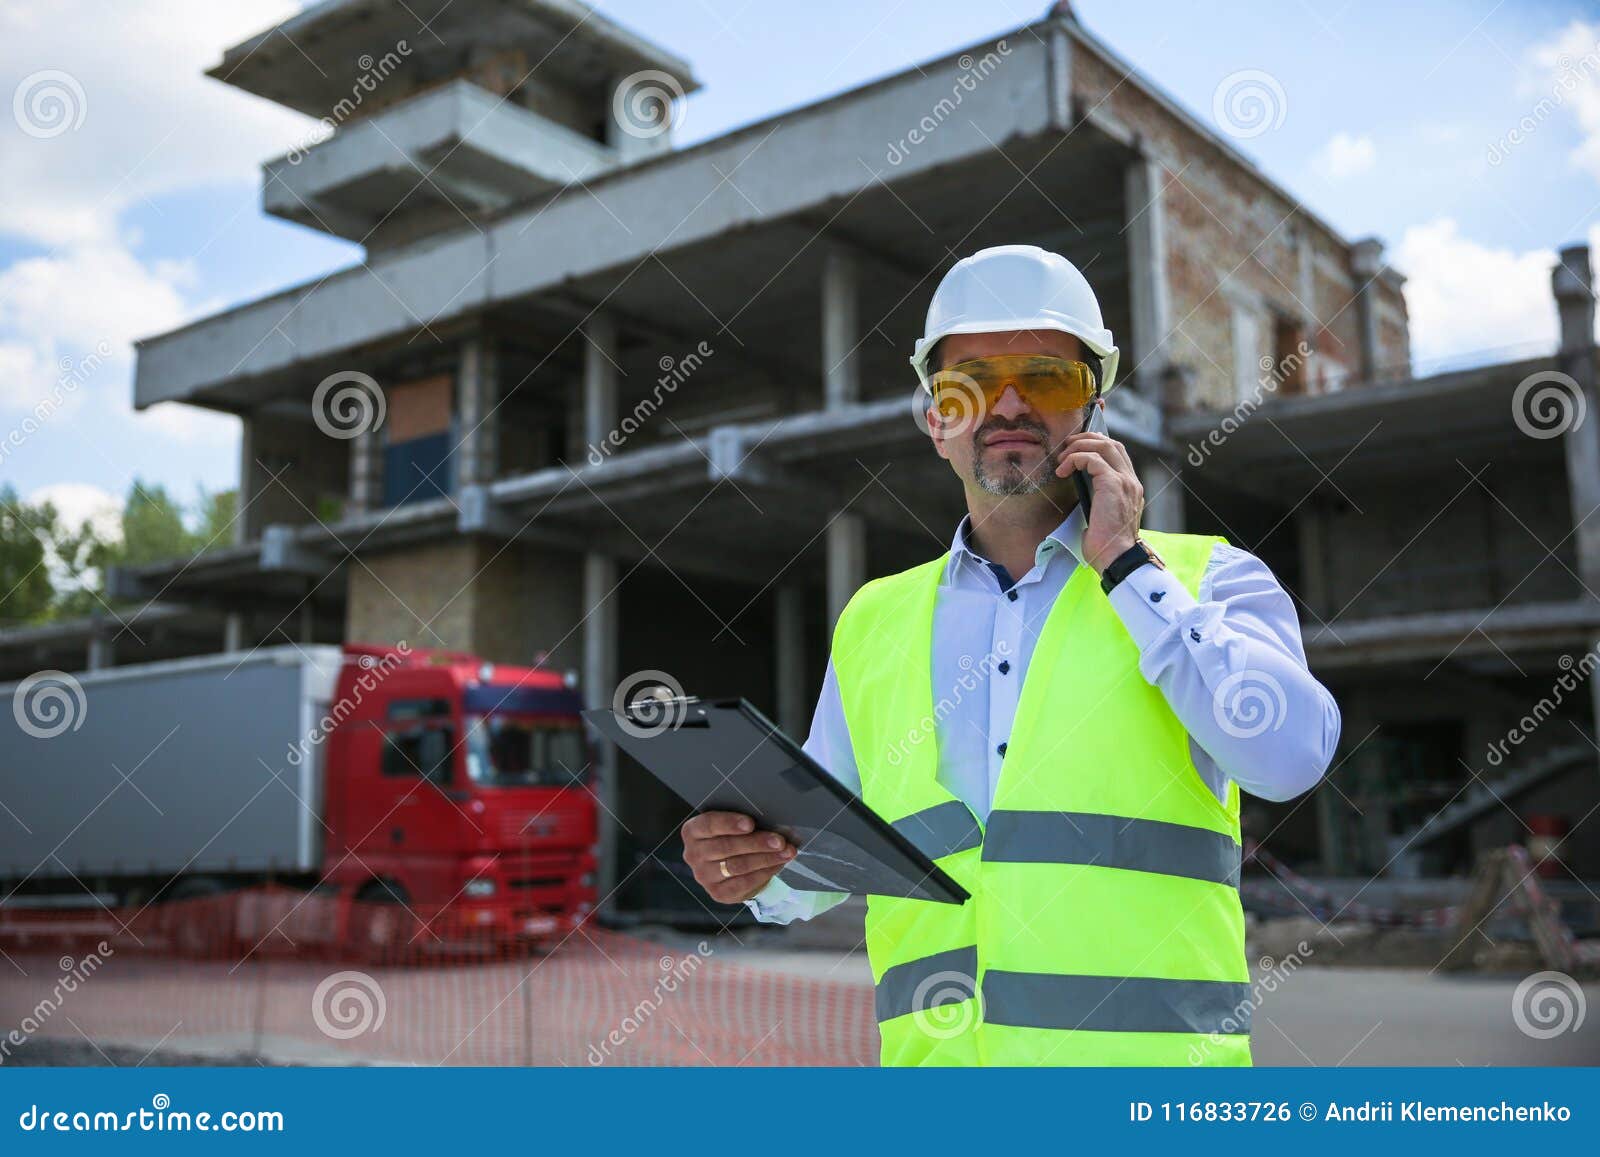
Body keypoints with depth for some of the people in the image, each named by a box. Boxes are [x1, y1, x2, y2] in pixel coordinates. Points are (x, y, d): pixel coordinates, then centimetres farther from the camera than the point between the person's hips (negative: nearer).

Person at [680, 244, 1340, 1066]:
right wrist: (758, 864, 0)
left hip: (1144, 1056, -2)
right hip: (931, 1053, 2)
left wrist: (1125, 563, -6)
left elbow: (1290, 755, -12)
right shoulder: (873, 625, 15)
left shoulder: (1205, 580, 6)